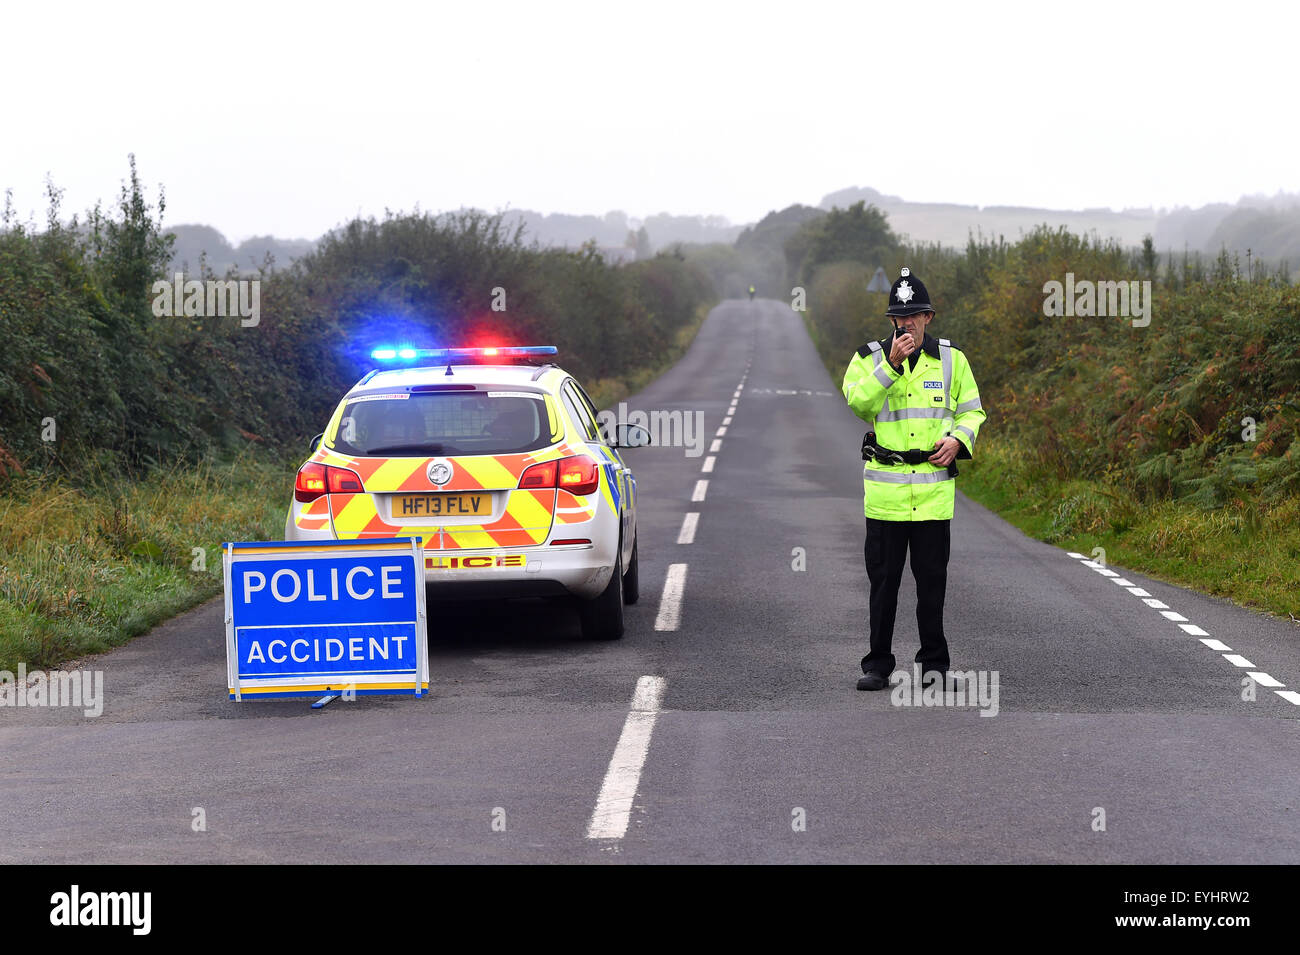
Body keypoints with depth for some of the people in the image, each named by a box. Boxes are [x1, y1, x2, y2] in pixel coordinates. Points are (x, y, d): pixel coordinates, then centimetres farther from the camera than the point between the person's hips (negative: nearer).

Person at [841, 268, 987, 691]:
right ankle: (878, 664, 10)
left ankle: (934, 662, 13)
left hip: (934, 485, 1)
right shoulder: (869, 358, 4)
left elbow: (972, 410, 15)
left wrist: (958, 439, -4)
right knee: (883, 578, 3)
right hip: (884, 487, -1)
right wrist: (891, 364, -21)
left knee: (932, 578, 4)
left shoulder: (951, 359, 9)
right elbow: (858, 403, -12)